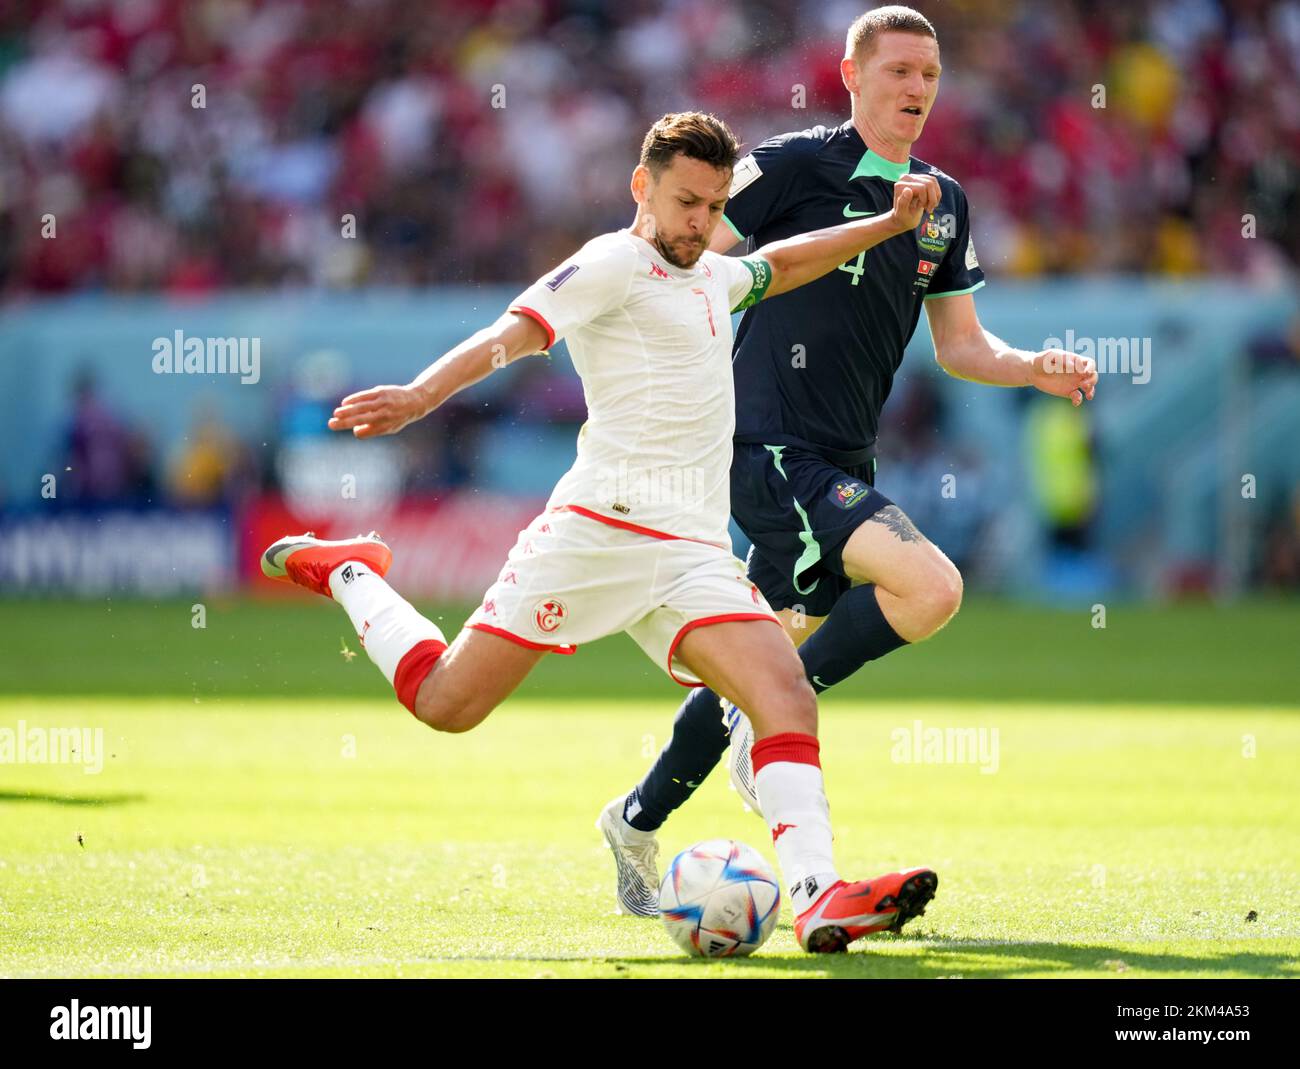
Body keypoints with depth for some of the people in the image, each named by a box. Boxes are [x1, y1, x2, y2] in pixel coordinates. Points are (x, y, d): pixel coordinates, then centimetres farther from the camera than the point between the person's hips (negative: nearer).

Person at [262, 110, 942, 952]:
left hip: (695, 552, 7)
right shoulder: (614, 265, -3)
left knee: (787, 695, -17)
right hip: (600, 527, -7)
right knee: (447, 703, -3)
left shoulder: (712, 277, 24)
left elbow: (787, 263, 46)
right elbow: (513, 333, -17)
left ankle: (819, 896, -30)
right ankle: (345, 574, 25)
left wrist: (889, 223, 37)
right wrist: (422, 395, -33)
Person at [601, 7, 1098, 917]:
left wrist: (1036, 370, 1)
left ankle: (638, 822, 29)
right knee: (932, 586, -25)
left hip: (844, 462, 8)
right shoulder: (796, 166, -8)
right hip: (773, 448, -8)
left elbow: (960, 345, 19)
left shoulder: (945, 204, 13)